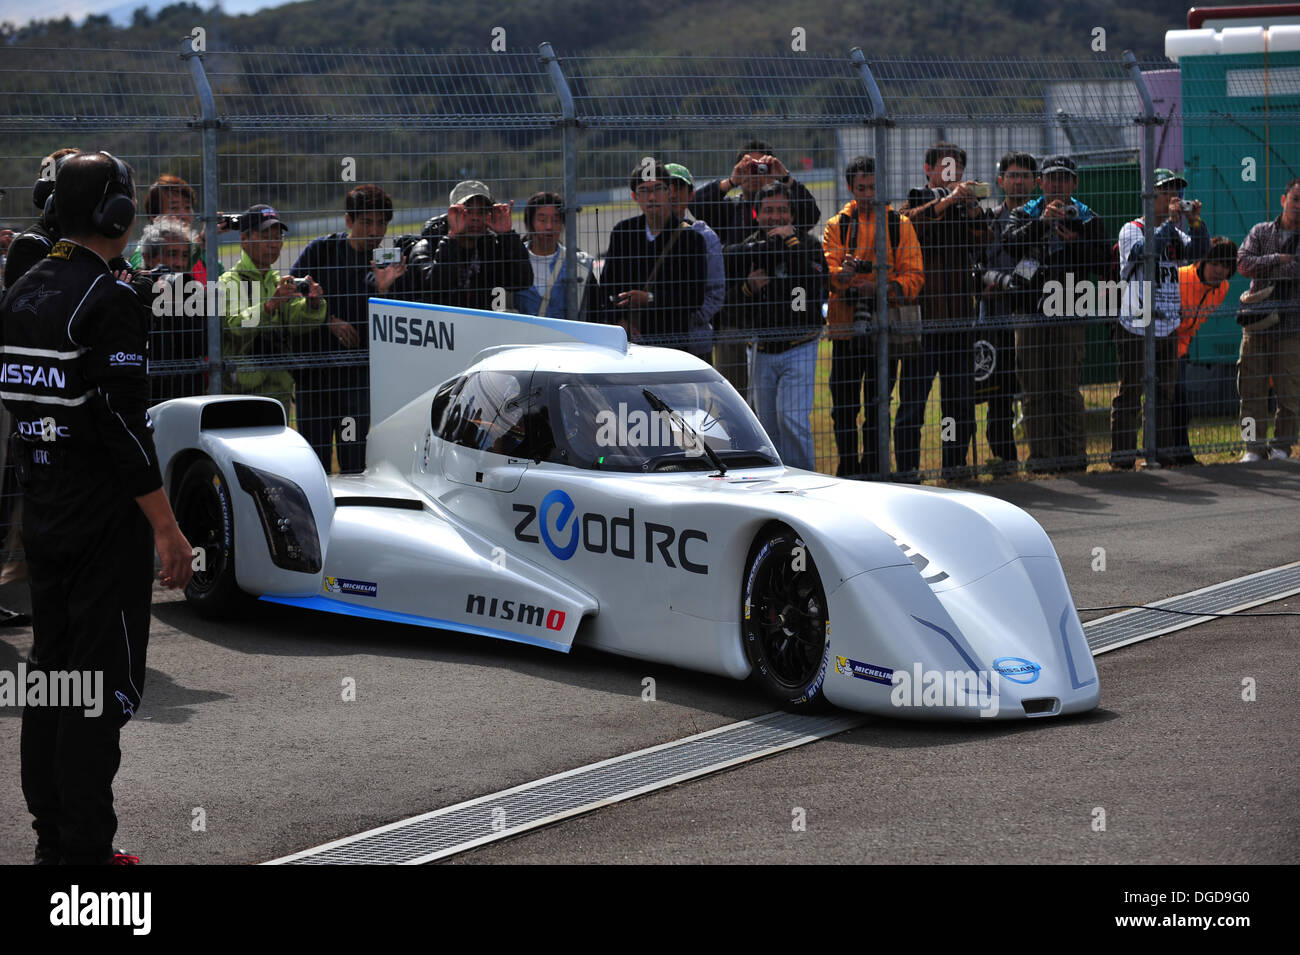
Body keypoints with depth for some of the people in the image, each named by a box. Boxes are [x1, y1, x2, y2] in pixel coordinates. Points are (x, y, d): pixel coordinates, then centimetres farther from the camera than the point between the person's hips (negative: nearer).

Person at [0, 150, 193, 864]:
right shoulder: (107, 299, -17)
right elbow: (125, 424, -21)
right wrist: (168, 530, -17)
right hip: (106, 523, -9)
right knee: (102, 685, -4)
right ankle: (86, 849, -3)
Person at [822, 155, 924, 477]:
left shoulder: (899, 225, 7)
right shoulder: (836, 226, 8)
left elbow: (914, 276, 0)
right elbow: (826, 272, -6)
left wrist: (883, 287, -18)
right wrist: (842, 275, -29)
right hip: (846, 329, 0)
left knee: (878, 407, 5)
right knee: (844, 407, 2)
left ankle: (873, 472, 12)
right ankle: (848, 471, 12)